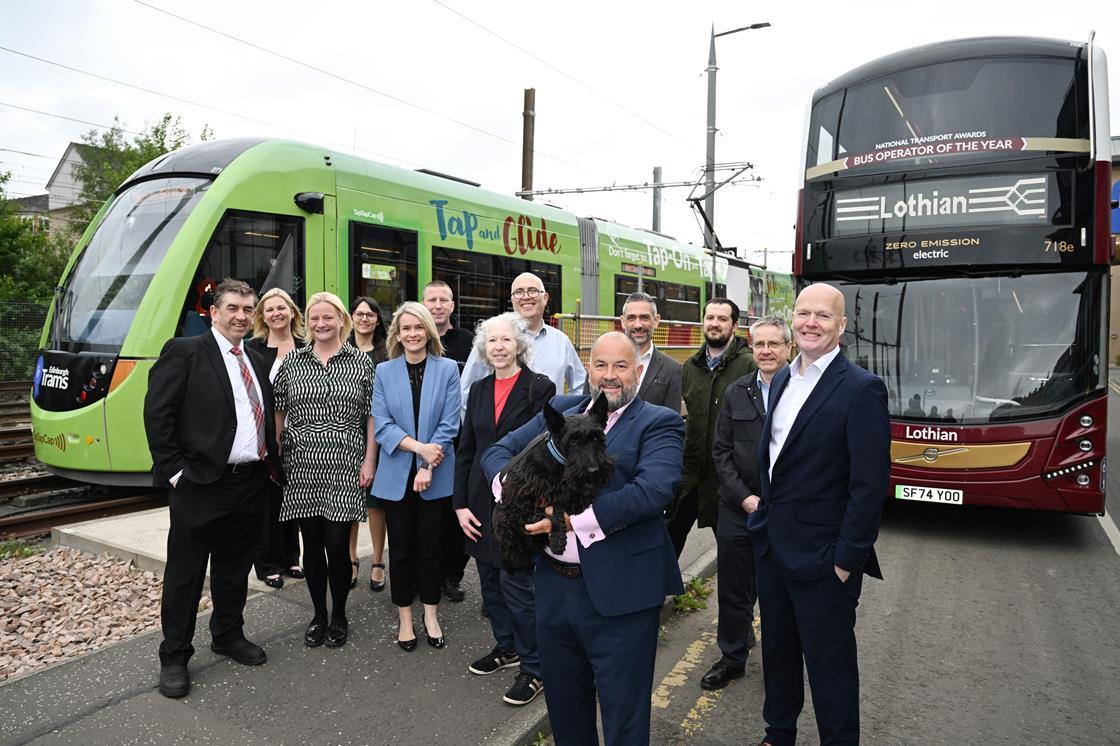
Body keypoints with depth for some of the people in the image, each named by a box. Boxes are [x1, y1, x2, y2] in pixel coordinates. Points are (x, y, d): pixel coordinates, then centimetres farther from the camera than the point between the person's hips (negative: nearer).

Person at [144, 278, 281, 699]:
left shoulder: (257, 363, 13)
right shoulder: (184, 352, -7)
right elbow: (157, 413, -11)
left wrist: (273, 465, 8)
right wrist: (174, 471, -14)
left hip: (251, 483, 6)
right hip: (200, 485, -6)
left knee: (235, 568, 18)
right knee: (186, 573, 6)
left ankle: (228, 635, 35)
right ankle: (174, 657, 21)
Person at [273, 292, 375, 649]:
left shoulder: (361, 362, 2)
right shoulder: (291, 362, 7)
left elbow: (372, 415, 3)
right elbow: (279, 412, 11)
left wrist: (369, 461, -3)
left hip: (344, 468, -2)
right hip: (302, 469, 2)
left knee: (338, 544, -1)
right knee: (312, 544, 9)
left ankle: (339, 616, 20)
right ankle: (318, 615, 27)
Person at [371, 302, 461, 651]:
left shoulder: (447, 369, -2)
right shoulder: (384, 372, 2)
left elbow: (449, 424, -6)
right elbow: (382, 424, -5)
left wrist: (427, 466, -14)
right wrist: (419, 447, -18)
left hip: (436, 476, -1)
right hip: (396, 475, 1)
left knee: (430, 546, 9)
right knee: (401, 548, 9)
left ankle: (431, 615, 26)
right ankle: (404, 618, 24)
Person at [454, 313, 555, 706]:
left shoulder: (540, 387, -8)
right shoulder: (479, 390, 9)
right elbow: (466, 449, 10)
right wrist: (460, 503, 5)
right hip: (482, 500, 6)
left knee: (516, 584, -2)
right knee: (489, 580, 16)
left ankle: (533, 668, 15)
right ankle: (506, 647, 37)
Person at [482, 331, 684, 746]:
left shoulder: (659, 423, -6)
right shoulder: (559, 411, 10)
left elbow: (654, 489, -22)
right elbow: (498, 451, 10)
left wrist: (573, 519, -25)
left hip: (619, 591, -5)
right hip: (554, 585, 5)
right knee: (563, 704, 23)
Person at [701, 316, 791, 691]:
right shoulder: (736, 392, 4)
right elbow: (721, 451, 4)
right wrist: (744, 497, -7)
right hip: (737, 509, 3)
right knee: (733, 590, 13)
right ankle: (732, 658, 31)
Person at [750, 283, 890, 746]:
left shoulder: (862, 389, -16)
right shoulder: (782, 379, 7)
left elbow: (870, 485, -18)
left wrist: (847, 559, -17)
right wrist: (763, 517, 12)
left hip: (821, 558, -7)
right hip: (771, 546, 7)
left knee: (830, 664, 9)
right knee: (778, 651, 22)